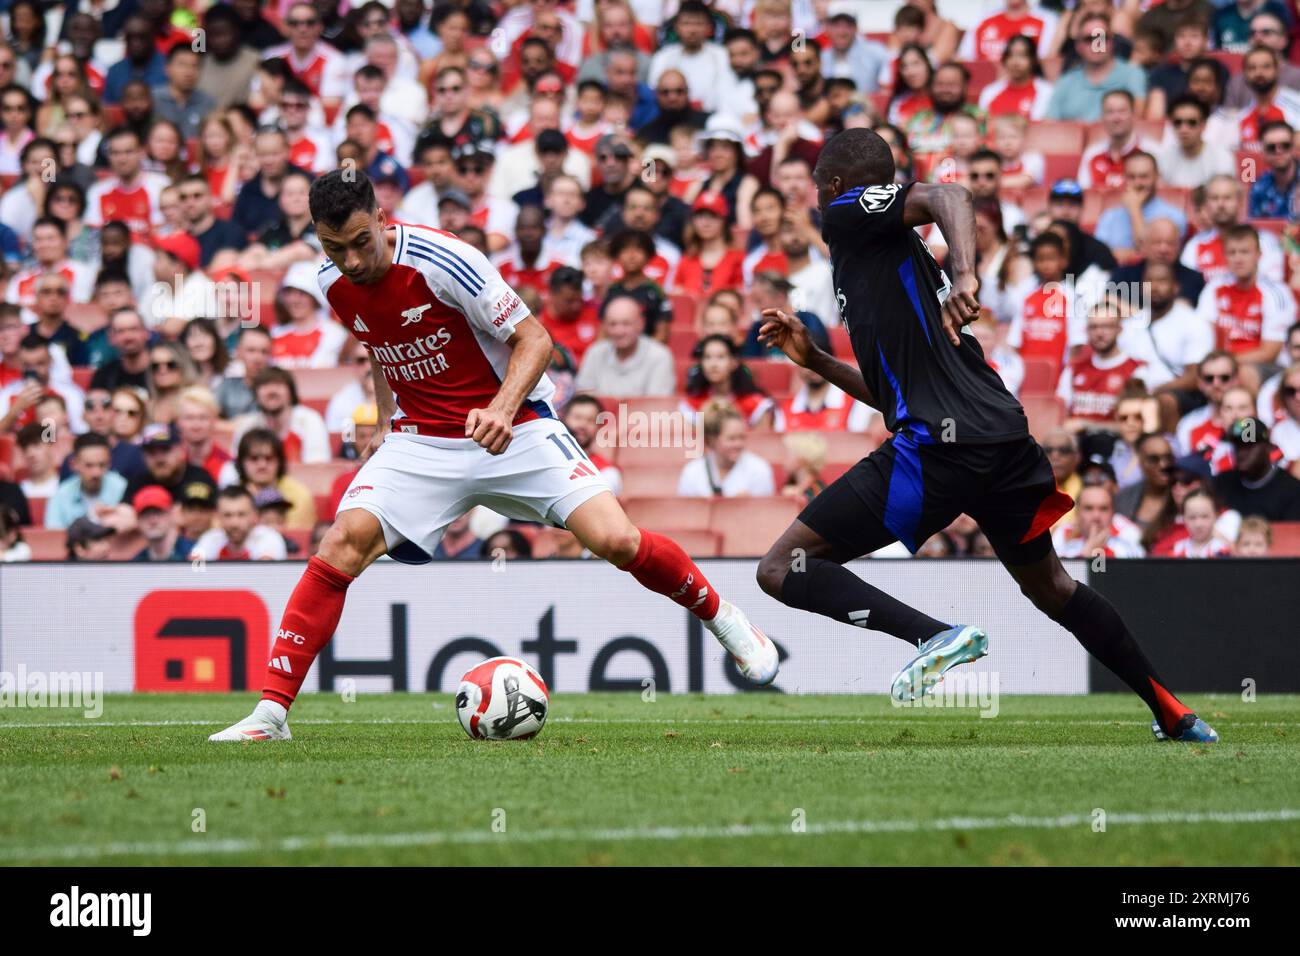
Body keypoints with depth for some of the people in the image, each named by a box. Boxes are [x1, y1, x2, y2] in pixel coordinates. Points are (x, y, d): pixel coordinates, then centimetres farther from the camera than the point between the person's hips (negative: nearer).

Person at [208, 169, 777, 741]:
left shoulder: (441, 260, -21)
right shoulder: (334, 285, -3)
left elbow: (534, 340, -16)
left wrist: (501, 409, -32)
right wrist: (386, 424, 10)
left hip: (512, 429, -3)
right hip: (420, 441, 3)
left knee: (615, 541, -17)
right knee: (345, 541, -20)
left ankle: (722, 619, 12)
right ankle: (271, 712, -18)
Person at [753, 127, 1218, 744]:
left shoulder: (848, 213, 4)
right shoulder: (902, 258, 29)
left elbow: (944, 196, -16)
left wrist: (963, 276, -32)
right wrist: (814, 360, 31)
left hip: (937, 448, -9)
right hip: (1004, 435, 9)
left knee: (781, 567, -6)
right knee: (1049, 586, 29)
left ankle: (937, 636, -23)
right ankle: (1175, 717, 32)